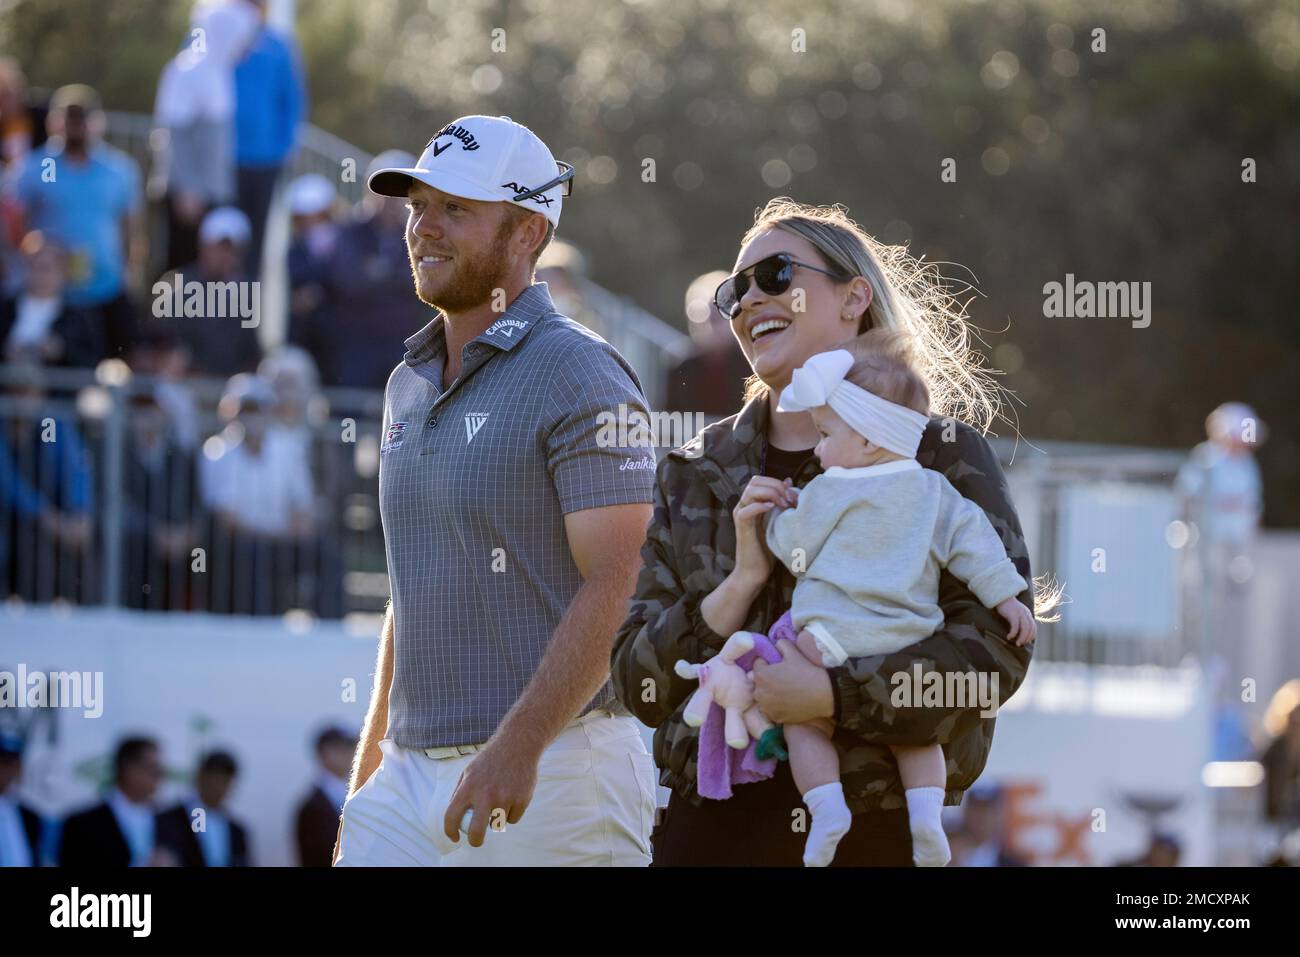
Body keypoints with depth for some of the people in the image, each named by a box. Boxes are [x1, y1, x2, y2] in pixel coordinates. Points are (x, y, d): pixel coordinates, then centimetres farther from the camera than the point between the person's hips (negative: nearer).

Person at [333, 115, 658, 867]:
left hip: (551, 776, -7)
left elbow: (617, 585, -17)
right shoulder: (410, 386, 17)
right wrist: (371, 759, 20)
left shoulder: (579, 376, -9)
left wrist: (518, 746, -26)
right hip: (414, 771, 7)